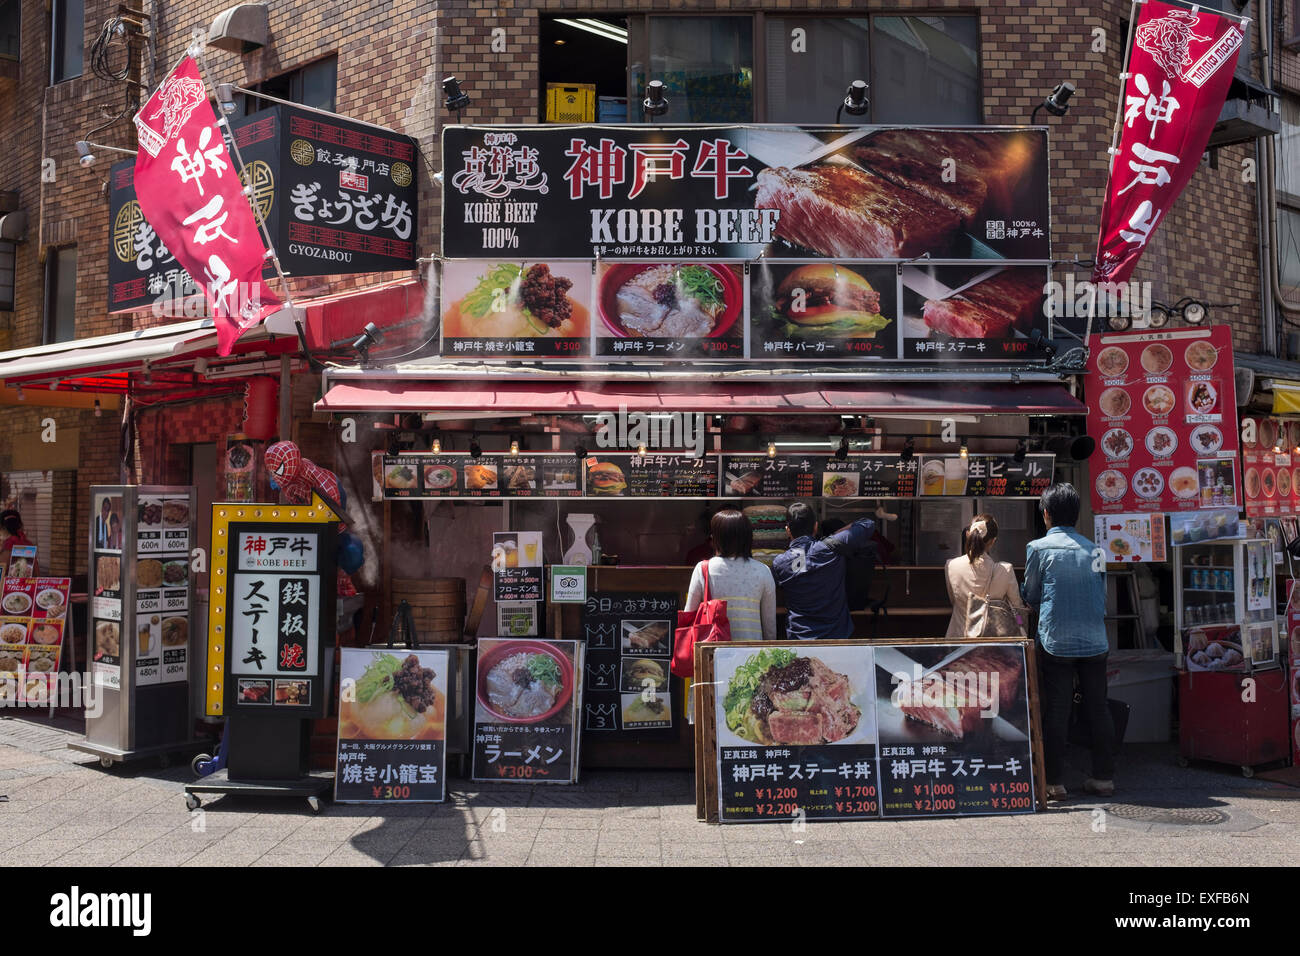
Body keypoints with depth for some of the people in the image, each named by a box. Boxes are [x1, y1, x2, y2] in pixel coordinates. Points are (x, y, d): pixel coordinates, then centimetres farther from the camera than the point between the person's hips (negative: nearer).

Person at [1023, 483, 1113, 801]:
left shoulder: (1038, 548, -2)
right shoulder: (1093, 548, 8)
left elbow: (1030, 595, 7)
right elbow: (1102, 594, 14)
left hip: (1056, 641, -3)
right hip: (1094, 640, 3)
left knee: (1056, 711, 1)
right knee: (1097, 708, 10)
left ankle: (1054, 783, 3)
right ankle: (1104, 777, 16)